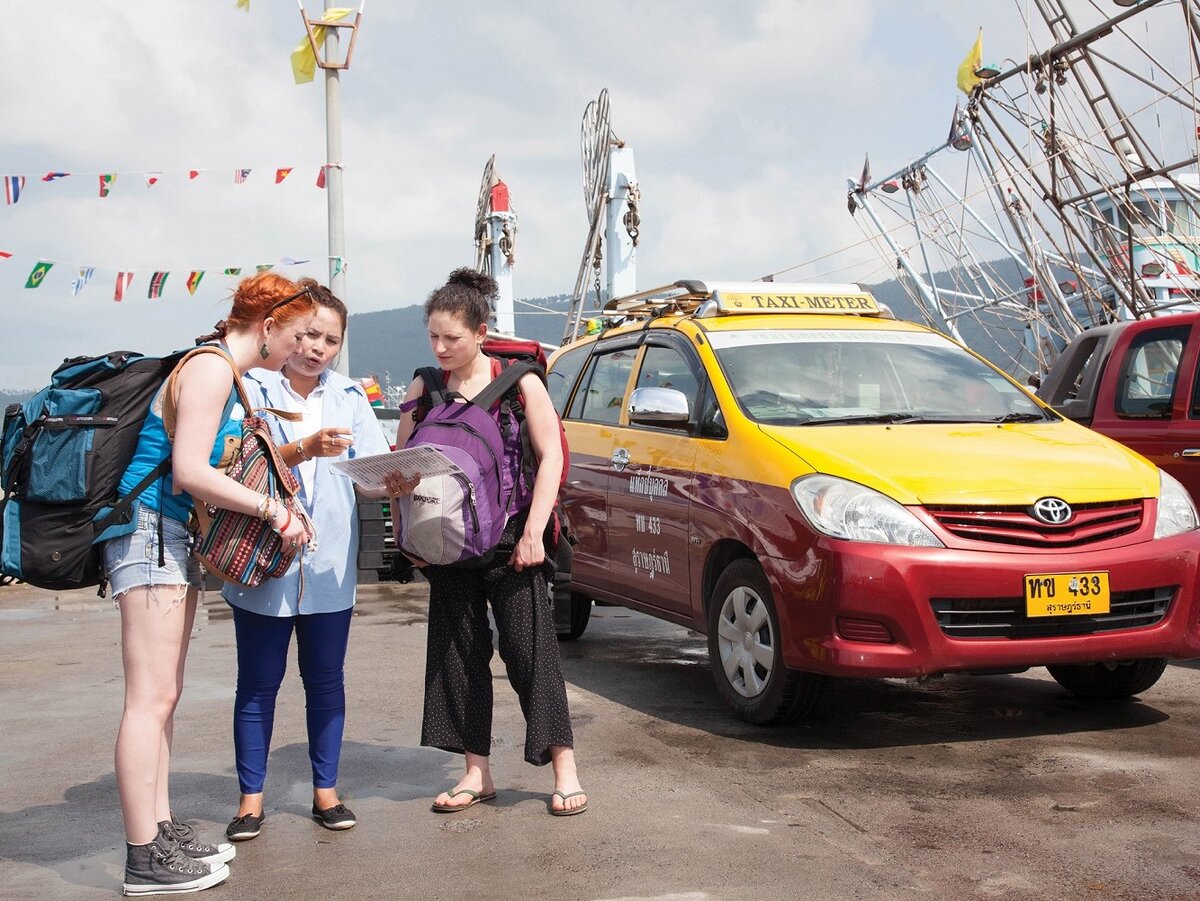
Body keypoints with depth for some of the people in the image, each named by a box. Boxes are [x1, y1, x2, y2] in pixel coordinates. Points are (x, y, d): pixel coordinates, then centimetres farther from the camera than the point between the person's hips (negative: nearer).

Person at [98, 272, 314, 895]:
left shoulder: (226, 375, 17)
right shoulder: (210, 368, -13)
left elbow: (225, 463, 20)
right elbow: (190, 473, -22)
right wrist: (273, 511, -17)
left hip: (173, 539, 11)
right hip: (148, 531, -11)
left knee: (163, 696, 13)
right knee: (150, 697, -8)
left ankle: (161, 831, 20)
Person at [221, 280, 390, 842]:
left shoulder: (350, 398, 11)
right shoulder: (251, 390, 0)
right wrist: (303, 449, -31)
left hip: (330, 563, 3)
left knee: (326, 680, 9)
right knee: (258, 683, 5)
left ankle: (325, 790, 20)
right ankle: (251, 797, 15)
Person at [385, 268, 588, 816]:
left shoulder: (518, 381, -3)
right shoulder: (422, 390, 7)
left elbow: (550, 456, -5)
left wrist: (534, 532, -13)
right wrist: (396, 484, -12)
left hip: (510, 543, -4)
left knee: (530, 649, -3)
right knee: (457, 653, 7)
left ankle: (564, 771, 6)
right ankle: (477, 774, 19)